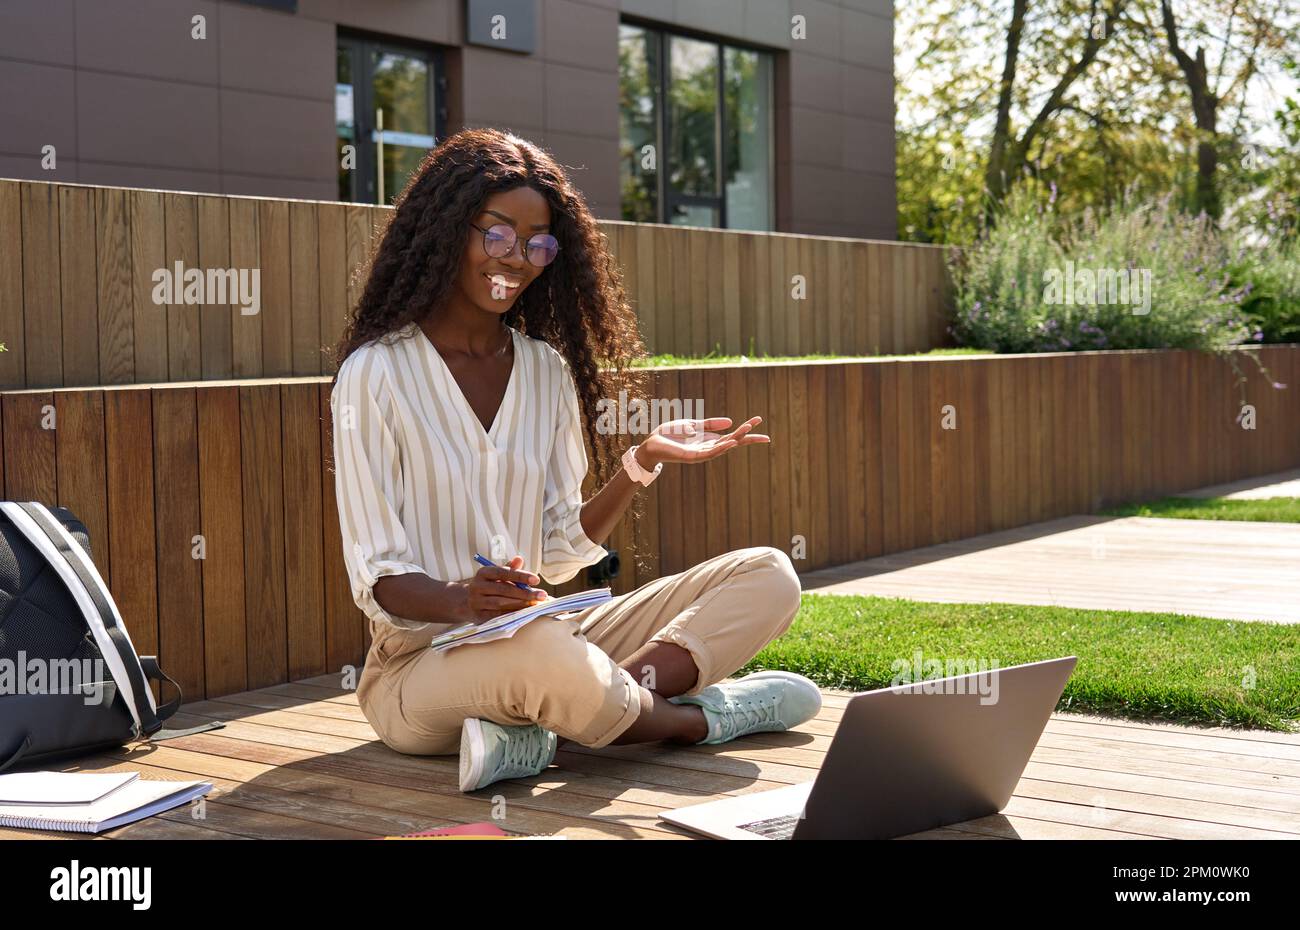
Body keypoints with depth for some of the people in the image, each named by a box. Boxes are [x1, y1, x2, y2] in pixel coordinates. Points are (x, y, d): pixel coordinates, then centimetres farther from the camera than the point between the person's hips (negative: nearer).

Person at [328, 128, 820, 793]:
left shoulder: (546, 369, 11)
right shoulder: (377, 372, -7)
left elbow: (558, 552, 9)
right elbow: (377, 578, -10)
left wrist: (642, 464, -4)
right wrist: (463, 603, -31)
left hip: (541, 635, 7)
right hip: (424, 659, -7)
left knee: (768, 576, -8)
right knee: (548, 656, -42)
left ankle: (545, 732, -26)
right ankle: (692, 717, -9)